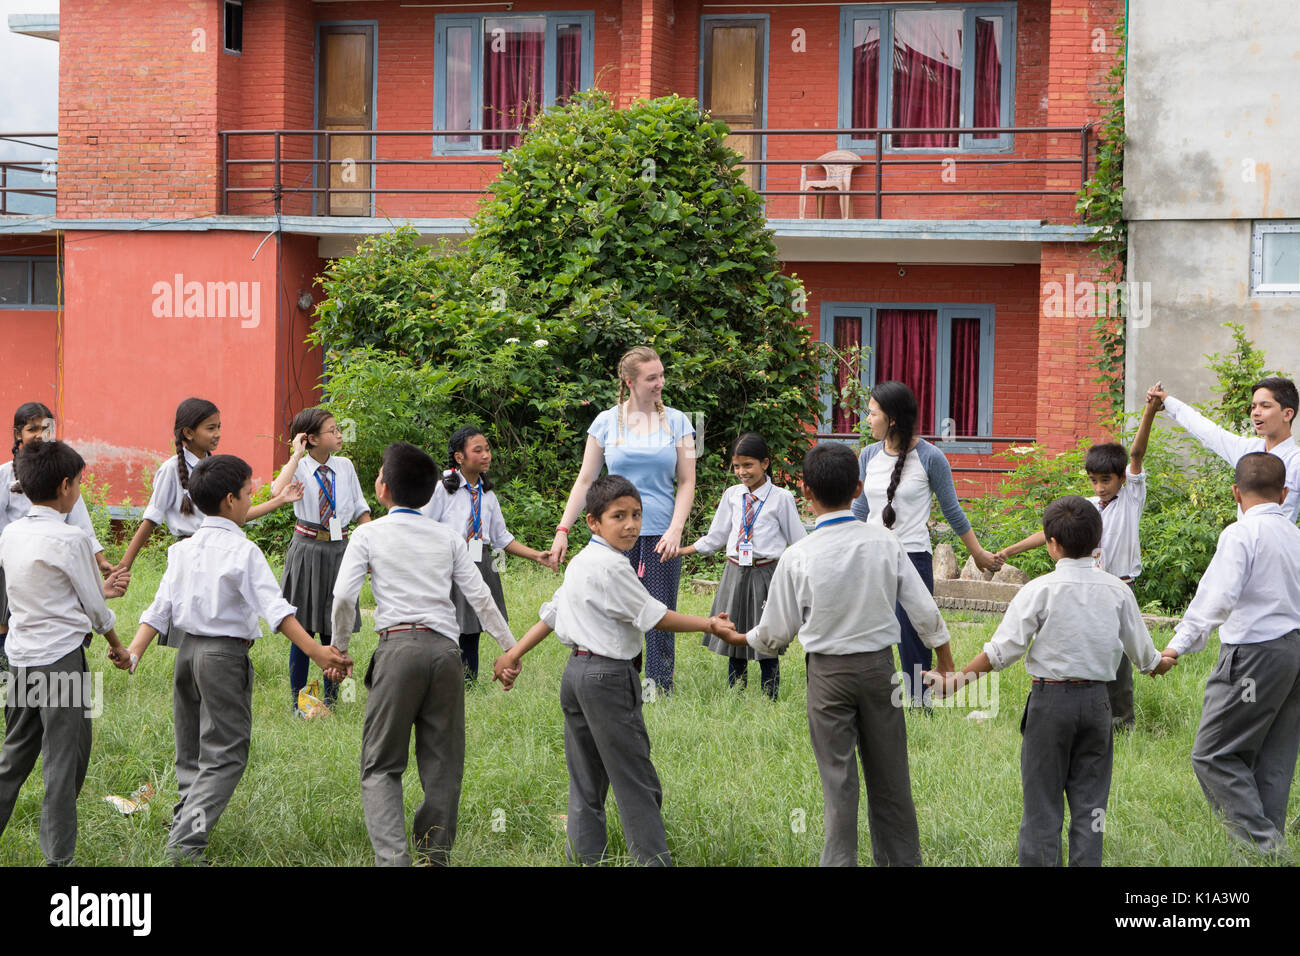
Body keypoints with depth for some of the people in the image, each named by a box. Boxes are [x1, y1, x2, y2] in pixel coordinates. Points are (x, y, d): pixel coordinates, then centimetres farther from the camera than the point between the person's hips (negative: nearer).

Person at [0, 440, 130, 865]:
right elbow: (93, 608, -5)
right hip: (62, 658, -7)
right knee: (64, 761, 1)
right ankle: (59, 857, 4)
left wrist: (100, 589, 23)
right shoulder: (70, 539, -15)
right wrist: (116, 645, 13)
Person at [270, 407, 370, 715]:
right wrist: (297, 455, -20)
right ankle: (297, 700, 12)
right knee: (302, 629, 1)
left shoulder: (345, 467, 5)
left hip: (339, 550, 3)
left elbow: (361, 510, 13)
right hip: (307, 550, -3)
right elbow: (278, 492, -29)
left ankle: (330, 701, 15)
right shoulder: (298, 468, -7)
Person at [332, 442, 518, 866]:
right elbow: (480, 597, 10)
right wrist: (510, 646, 19)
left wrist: (339, 648, 11)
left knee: (380, 765, 0)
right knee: (443, 764, 8)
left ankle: (392, 854, -19)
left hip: (398, 645, -3)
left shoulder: (369, 534, 6)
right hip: (445, 648, 3)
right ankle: (434, 856, 5)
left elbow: (343, 597, -3)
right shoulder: (448, 537, 14)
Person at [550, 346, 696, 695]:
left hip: (660, 534, 0)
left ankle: (660, 689, 8)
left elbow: (687, 482, 6)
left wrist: (675, 529, -7)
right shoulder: (607, 422, 5)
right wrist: (563, 530, 2)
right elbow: (585, 480, 8)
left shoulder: (676, 422, 7)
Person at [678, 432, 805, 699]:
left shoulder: (781, 498, -5)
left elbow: (798, 541, 1)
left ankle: (771, 701, 10)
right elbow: (715, 537, 12)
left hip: (765, 574, -4)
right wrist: (680, 550, 5)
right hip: (735, 574, 4)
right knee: (733, 639, 10)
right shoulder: (732, 495, 7)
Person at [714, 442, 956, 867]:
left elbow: (777, 631, -3)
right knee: (889, 775, 13)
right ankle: (902, 858, 21)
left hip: (828, 672, -2)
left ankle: (840, 860, 9)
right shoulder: (884, 543, -8)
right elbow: (923, 610, -3)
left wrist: (742, 639, 18)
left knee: (838, 777, 6)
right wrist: (945, 660, 11)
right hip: (879, 666, 2)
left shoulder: (798, 556, -13)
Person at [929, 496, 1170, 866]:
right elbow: (1142, 651, 11)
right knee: (1089, 798, 10)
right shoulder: (1117, 590, 1)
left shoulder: (1040, 590, -11)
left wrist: (961, 677, -2)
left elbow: (1003, 650, -13)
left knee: (1042, 799, 4)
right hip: (1096, 699, 4)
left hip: (1051, 698, -3)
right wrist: (1158, 665, 34)